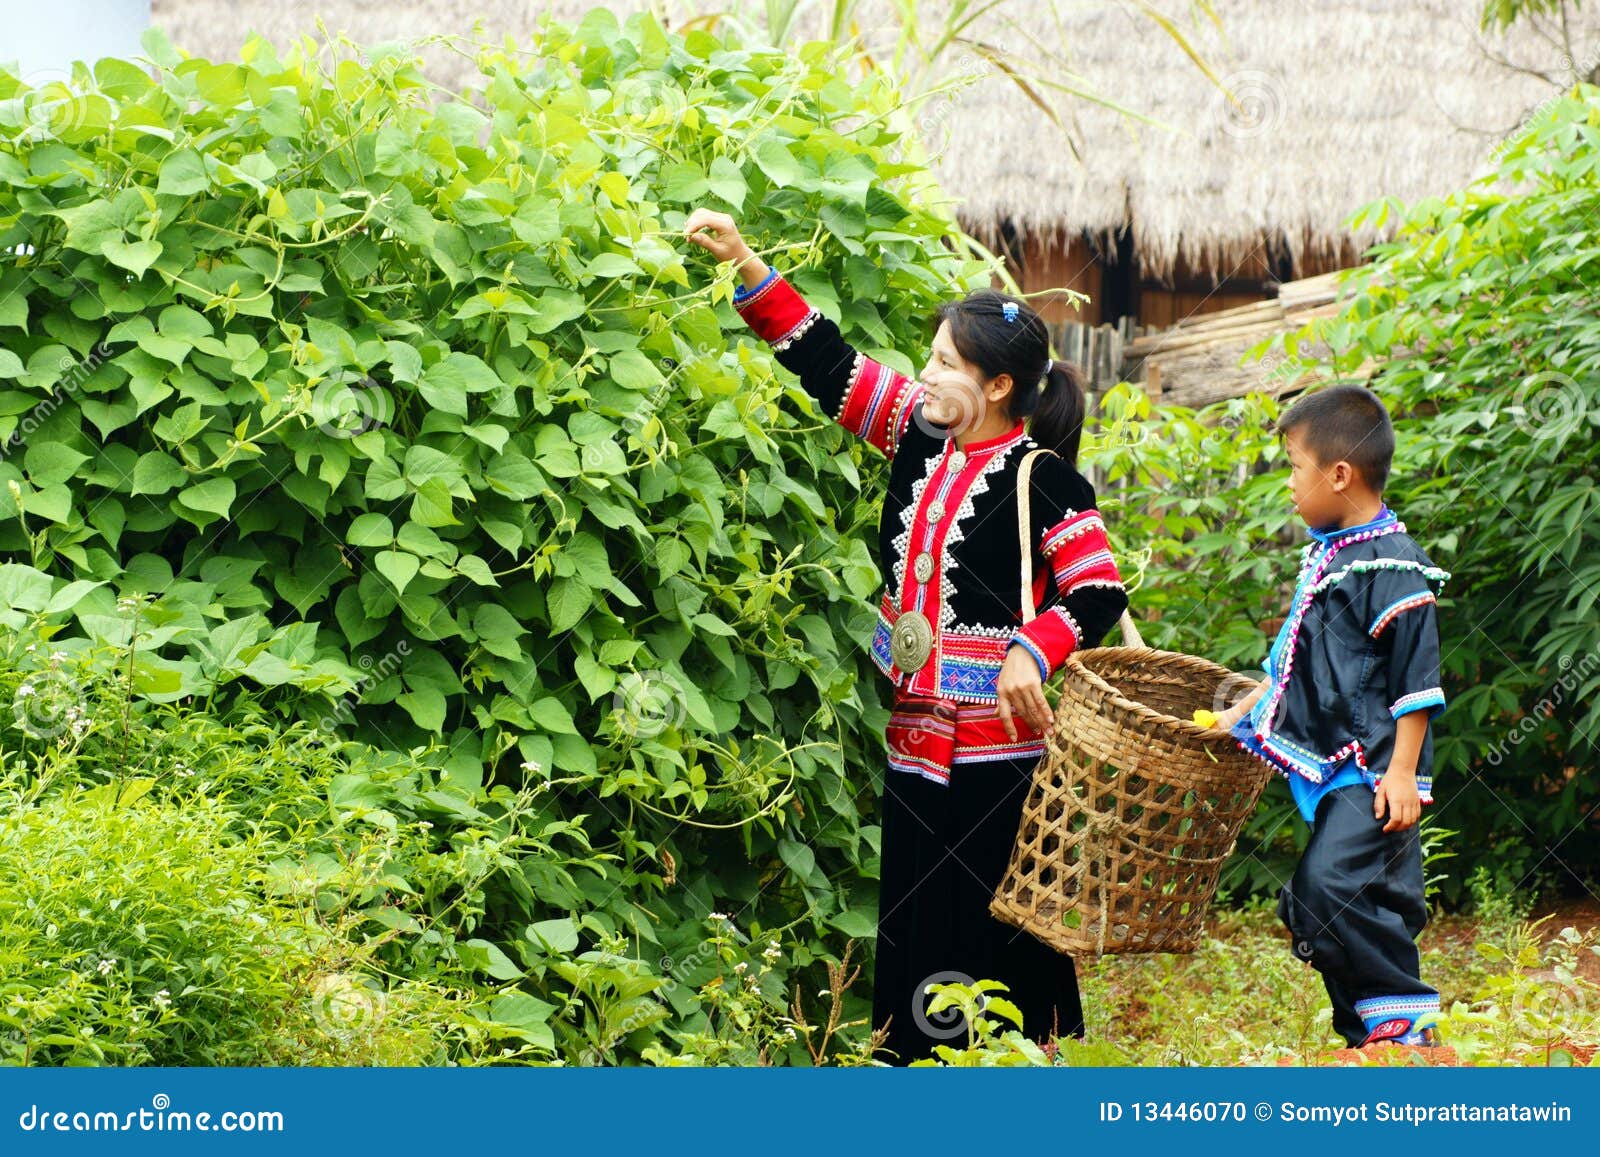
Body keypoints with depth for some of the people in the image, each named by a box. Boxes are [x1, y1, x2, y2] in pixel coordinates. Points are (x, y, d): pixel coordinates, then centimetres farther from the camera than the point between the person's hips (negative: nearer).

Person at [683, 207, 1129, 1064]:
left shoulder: (1042, 481, -12)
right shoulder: (923, 440, 7)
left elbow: (1099, 591, -15)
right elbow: (828, 363, 9)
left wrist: (1035, 650, -32)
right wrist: (743, 264, 3)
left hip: (999, 748, -7)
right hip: (917, 738, 7)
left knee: (991, 923, -4)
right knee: (915, 923, 10)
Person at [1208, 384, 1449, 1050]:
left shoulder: (1392, 568, -14)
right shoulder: (1324, 554, 14)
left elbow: (1416, 680, -15)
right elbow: (1292, 659, 25)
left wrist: (1402, 772, -17)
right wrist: (1242, 714, 24)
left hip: (1375, 772, -10)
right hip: (1330, 769, 10)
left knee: (1331, 884, -22)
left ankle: (1406, 1020, -14)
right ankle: (1365, 1031, 16)